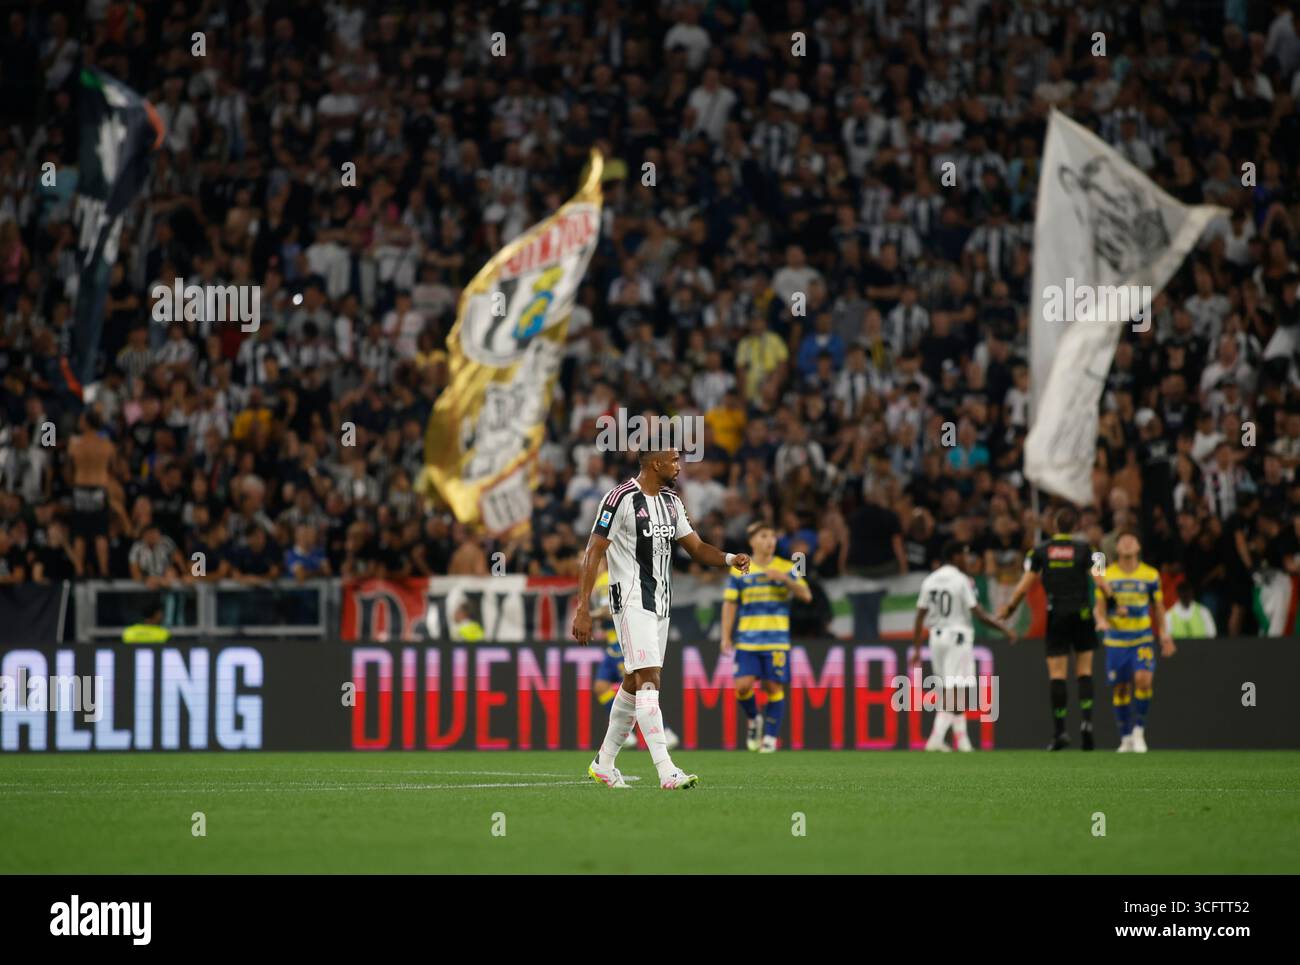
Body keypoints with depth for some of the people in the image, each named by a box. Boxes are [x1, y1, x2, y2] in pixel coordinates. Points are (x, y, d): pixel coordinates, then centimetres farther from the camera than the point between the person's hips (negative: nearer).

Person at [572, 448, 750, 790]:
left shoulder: (671, 501, 12)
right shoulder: (620, 499, -13)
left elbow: (697, 548, 15)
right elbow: (594, 552, -12)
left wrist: (730, 558, -5)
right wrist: (582, 608, -16)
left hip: (660, 605, 9)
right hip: (632, 604, -9)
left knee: (634, 684, 13)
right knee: (649, 679, -16)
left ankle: (604, 763, 24)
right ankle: (666, 771, -23)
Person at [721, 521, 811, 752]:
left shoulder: (786, 568, 5)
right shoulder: (739, 571, 6)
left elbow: (806, 595, -4)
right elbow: (730, 604, 7)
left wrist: (785, 578, -19)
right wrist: (726, 637, 0)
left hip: (777, 641, 0)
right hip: (747, 641, 0)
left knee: (774, 687, -2)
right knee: (743, 686, -11)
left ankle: (770, 737, 8)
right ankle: (754, 719, 18)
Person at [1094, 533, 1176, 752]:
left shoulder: (1150, 575, 4)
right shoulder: (1107, 575, 3)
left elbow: (1158, 606, 13)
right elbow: (1100, 606, 3)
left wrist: (1163, 633, 10)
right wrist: (1101, 620, -18)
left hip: (1143, 638, -1)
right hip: (1116, 640, 1)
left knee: (1143, 679, -22)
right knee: (1120, 689, 3)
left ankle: (1139, 729, -7)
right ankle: (1126, 738, 17)